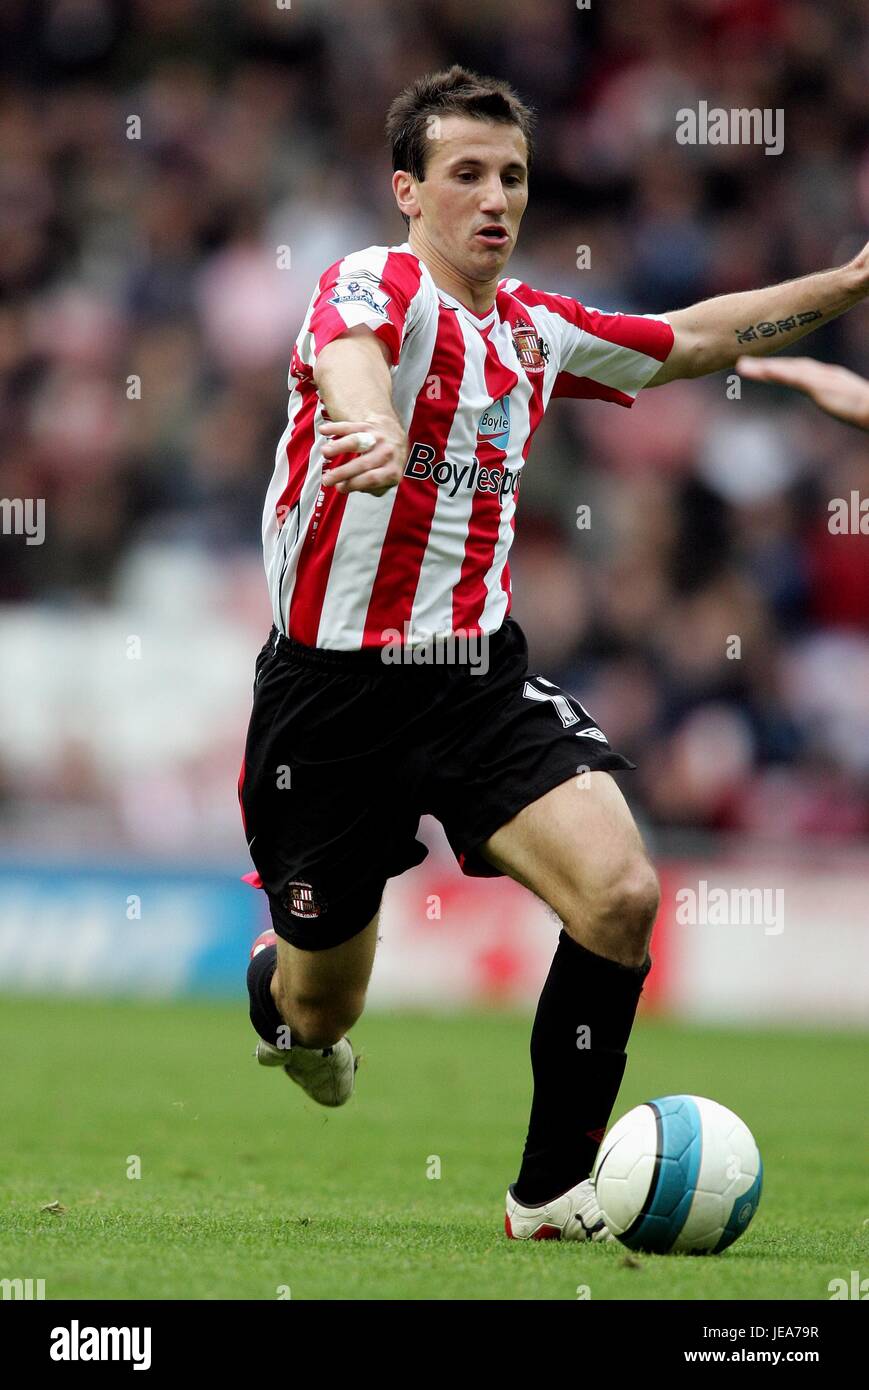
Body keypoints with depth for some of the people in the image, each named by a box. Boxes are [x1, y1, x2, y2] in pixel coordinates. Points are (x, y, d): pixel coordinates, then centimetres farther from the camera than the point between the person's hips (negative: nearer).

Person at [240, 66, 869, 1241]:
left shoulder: (535, 330, 8)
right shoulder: (374, 285, -14)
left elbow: (690, 341, 25)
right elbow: (349, 360, -39)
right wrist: (372, 423, -63)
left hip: (479, 678, 5)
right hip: (333, 690, -5)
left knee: (621, 894, -20)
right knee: (317, 1016, 8)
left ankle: (553, 1190, -6)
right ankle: (276, 981, 49)